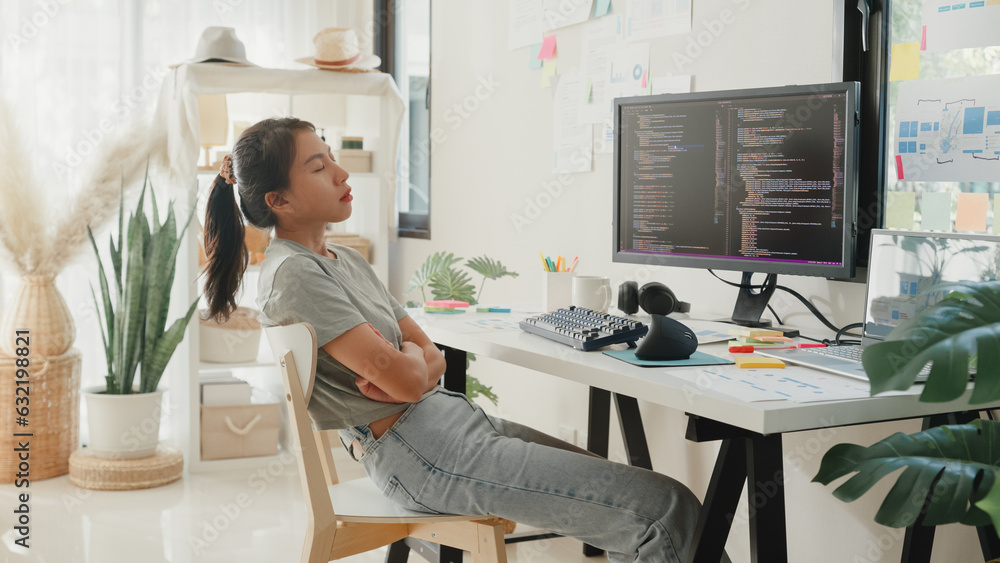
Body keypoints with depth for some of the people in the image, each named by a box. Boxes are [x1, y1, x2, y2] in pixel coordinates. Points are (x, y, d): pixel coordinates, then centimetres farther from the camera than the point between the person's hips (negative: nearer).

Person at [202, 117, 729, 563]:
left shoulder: (346, 260, 16)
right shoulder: (292, 274, -13)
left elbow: (432, 359, 13)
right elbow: (405, 379, -20)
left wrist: (408, 366, -10)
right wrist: (407, 355, 3)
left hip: (451, 418, 10)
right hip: (418, 451, -10)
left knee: (627, 493, 9)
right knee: (668, 509, -12)